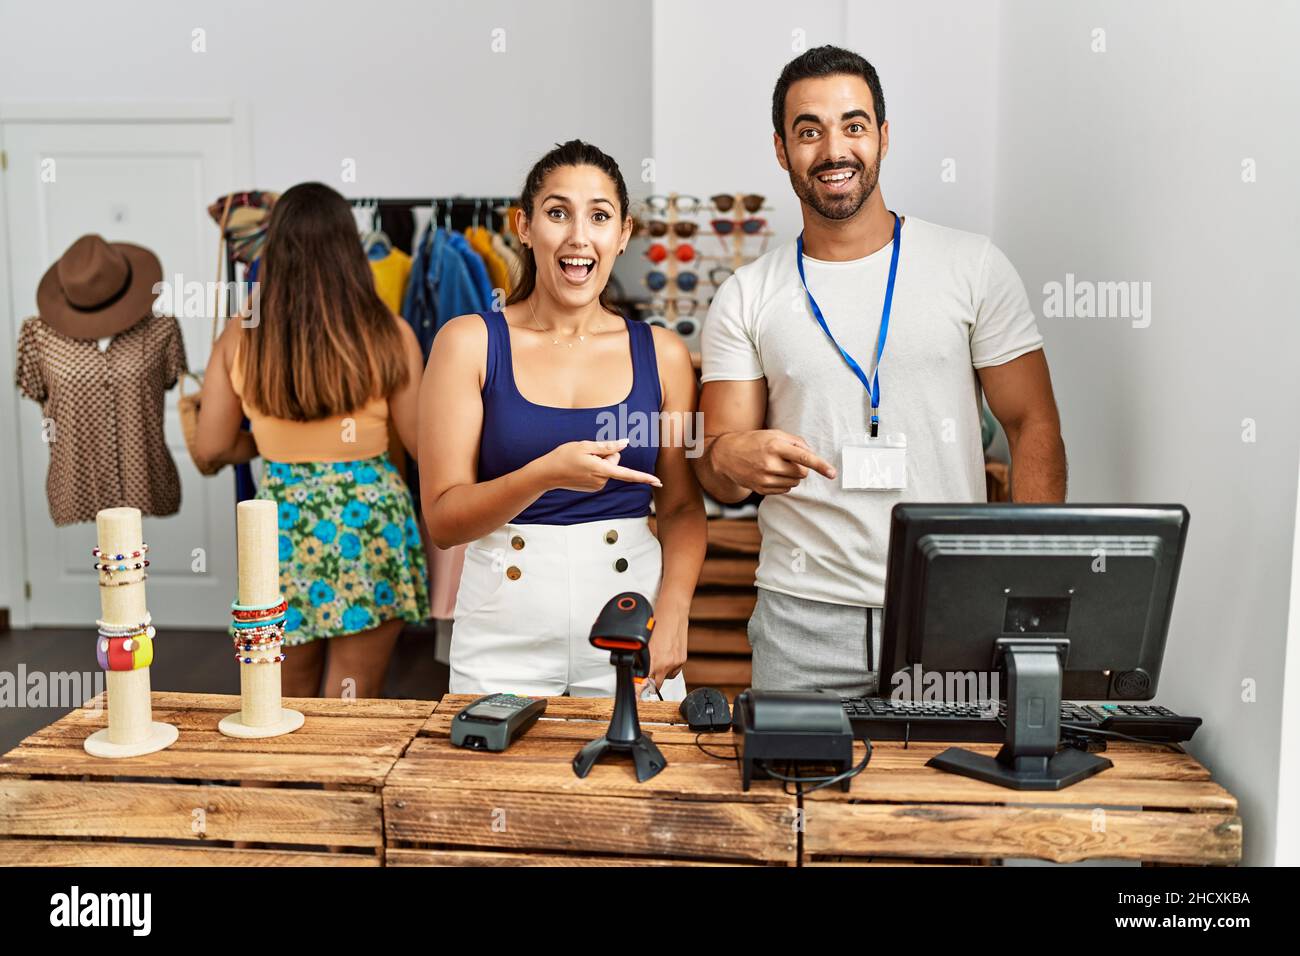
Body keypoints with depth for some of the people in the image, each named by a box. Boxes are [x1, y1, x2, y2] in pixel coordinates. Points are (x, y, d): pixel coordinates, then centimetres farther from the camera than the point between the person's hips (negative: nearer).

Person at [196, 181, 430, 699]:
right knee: (352, 705, 10)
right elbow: (422, 443, 0)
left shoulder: (239, 338, -4)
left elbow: (212, 447, 3)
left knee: (287, 700, 21)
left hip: (283, 519, 2)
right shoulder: (388, 335, -8)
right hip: (370, 522, -2)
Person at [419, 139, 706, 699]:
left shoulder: (661, 353, 4)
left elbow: (682, 508, 7)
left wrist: (672, 614, -9)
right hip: (503, 637, -1)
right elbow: (443, 519, -6)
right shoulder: (470, 342, -2)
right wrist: (543, 475, -23)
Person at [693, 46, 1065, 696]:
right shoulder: (744, 299, 4)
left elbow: (1033, 426, 2)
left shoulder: (973, 266, 3)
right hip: (803, 619, 0)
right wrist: (730, 459, -22)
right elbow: (719, 482, 3)